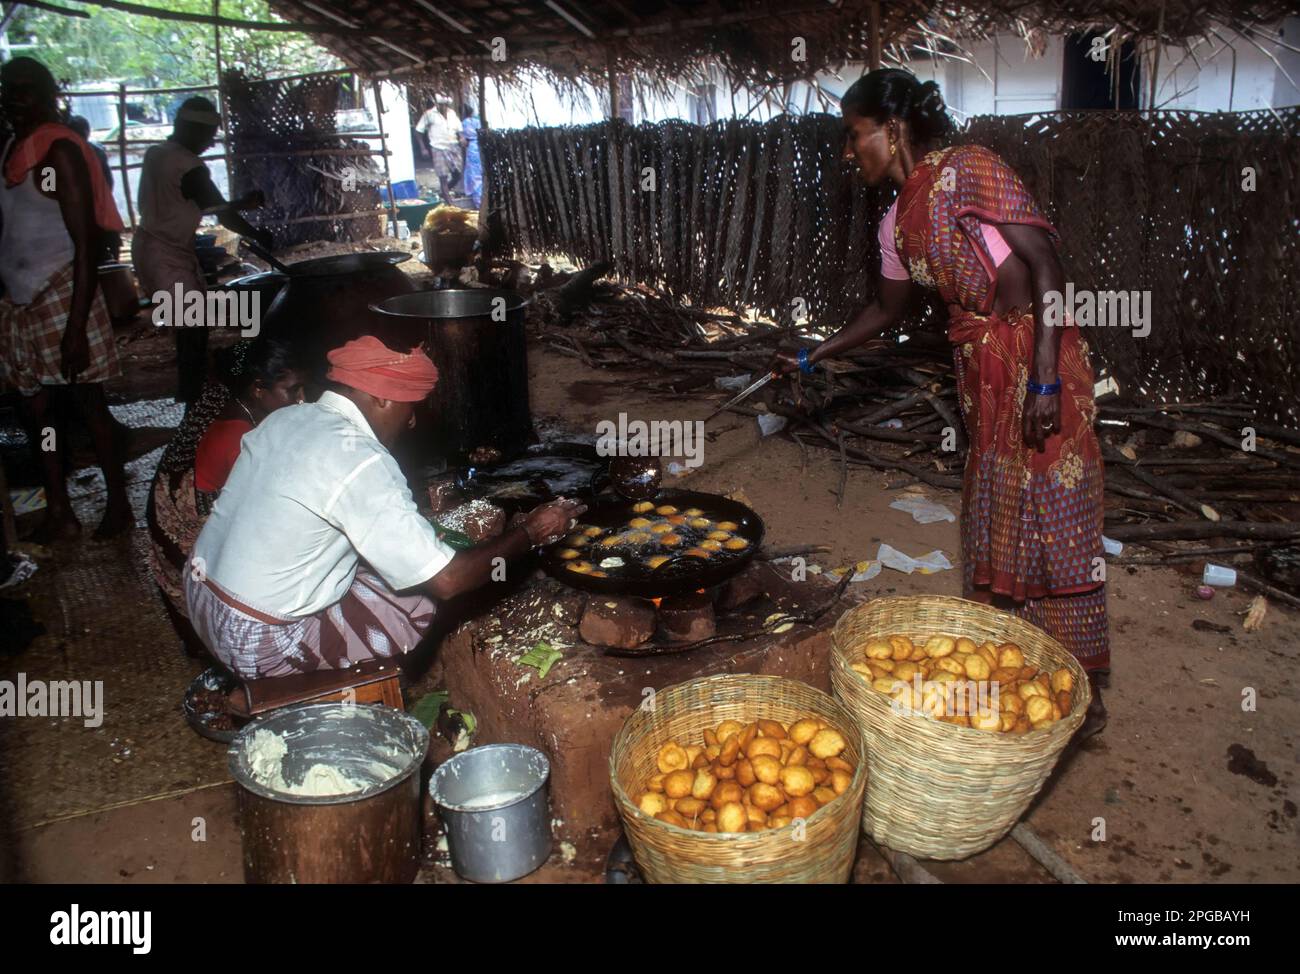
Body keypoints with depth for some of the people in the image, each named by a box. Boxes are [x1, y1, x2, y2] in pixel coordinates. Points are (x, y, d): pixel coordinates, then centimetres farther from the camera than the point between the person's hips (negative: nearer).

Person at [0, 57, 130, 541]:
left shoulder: (61, 151, -10)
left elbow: (87, 244, -15)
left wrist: (76, 328, -20)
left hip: (62, 299, -7)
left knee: (87, 401, 1)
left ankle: (118, 503, 13)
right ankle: (59, 512, 18)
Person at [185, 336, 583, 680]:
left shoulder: (287, 418, 1)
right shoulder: (359, 464, -24)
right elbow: (447, 580, -23)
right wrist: (530, 533, -9)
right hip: (257, 647, -8)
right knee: (419, 610, -1)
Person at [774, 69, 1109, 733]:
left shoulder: (968, 170, -14)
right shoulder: (899, 223, 9)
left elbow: (1046, 265, -20)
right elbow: (887, 309, 25)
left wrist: (1045, 380, -25)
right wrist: (816, 355, 22)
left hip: (1037, 352, -8)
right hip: (979, 360, 8)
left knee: (1054, 516, -2)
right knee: (993, 513, 15)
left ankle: (1083, 690, 11)